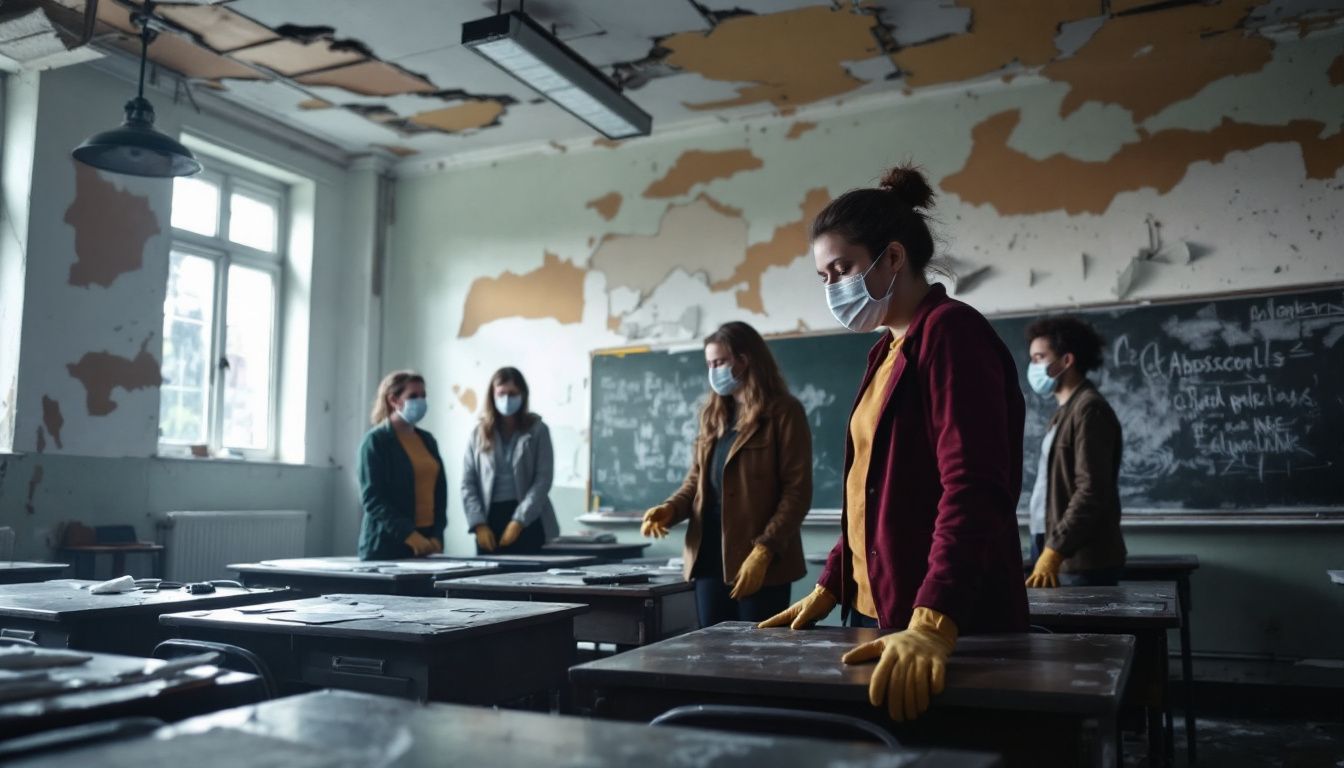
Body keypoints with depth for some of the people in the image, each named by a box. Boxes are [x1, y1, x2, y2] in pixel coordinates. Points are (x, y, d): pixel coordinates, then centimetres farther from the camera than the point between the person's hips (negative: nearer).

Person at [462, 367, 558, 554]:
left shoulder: (537, 429, 2)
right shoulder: (479, 433, 9)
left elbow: (543, 479, -5)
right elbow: (468, 483, 6)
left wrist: (519, 521, -14)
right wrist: (479, 524, -6)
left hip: (527, 520, -2)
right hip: (490, 518, 2)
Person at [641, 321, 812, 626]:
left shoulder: (783, 412, -5)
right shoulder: (714, 414, 15)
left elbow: (797, 491, -10)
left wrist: (763, 551, -19)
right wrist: (670, 509, -3)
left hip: (760, 565, -6)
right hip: (710, 558, 6)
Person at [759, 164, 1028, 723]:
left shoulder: (949, 331, -13)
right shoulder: (889, 351, 15)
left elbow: (973, 488, -25)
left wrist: (931, 625, -36)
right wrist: (829, 587, 16)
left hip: (947, 625, -9)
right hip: (877, 613, 9)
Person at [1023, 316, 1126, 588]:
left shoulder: (1089, 409, -11)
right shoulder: (1067, 411, 18)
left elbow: (1091, 492, -20)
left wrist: (1053, 551, -24)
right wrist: (1051, 550, 16)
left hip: (1083, 562, -9)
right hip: (1068, 558, 9)